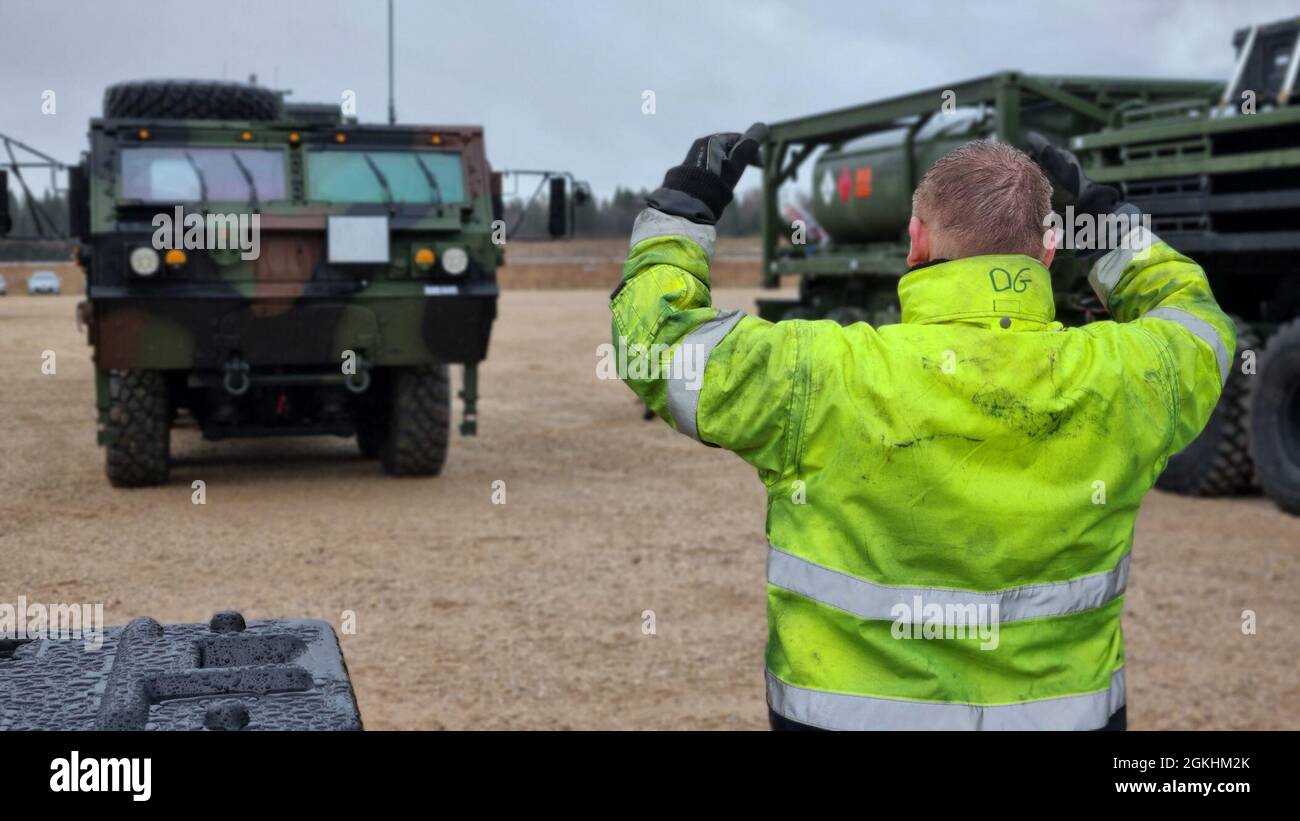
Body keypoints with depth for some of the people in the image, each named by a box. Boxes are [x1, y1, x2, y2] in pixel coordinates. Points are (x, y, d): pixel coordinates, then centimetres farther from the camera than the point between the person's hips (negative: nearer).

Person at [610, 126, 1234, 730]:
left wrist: (679, 210, 8)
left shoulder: (820, 379, -20)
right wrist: (1107, 215, 21)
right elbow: (1195, 319, 16)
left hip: (853, 713, -2)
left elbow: (654, 339, -5)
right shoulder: (1118, 378, -9)